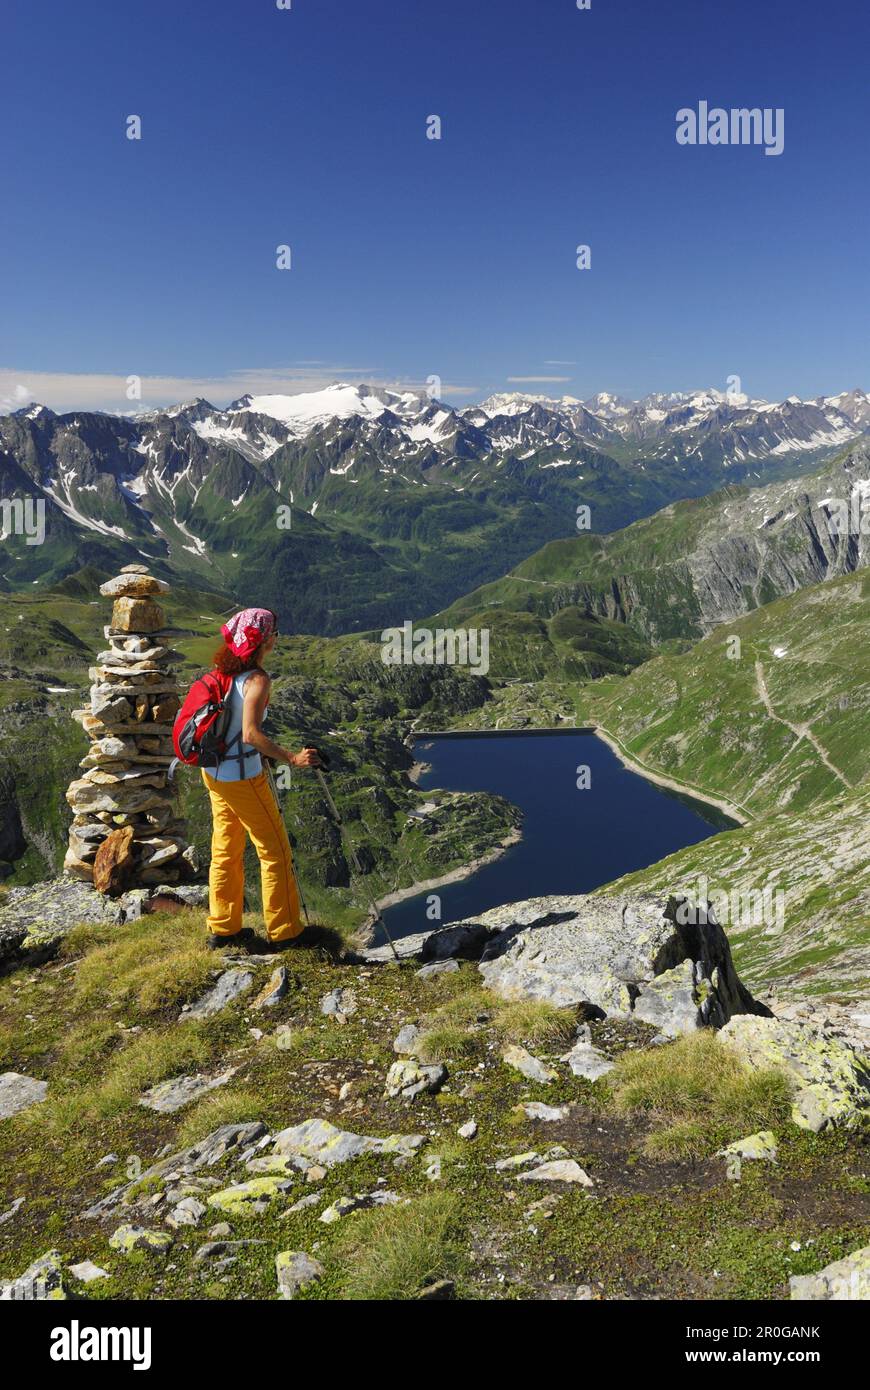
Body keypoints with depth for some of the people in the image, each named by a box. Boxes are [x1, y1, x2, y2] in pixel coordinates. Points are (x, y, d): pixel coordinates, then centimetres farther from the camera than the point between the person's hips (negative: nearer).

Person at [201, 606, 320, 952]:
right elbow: (252, 734, -29)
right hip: (243, 777, -8)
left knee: (226, 851, 17)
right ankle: (284, 933, 12)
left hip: (214, 772, 8)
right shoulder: (257, 679, -20)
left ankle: (223, 929, 27)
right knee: (276, 851, 4)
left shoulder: (224, 671, 5)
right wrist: (292, 758, -28)